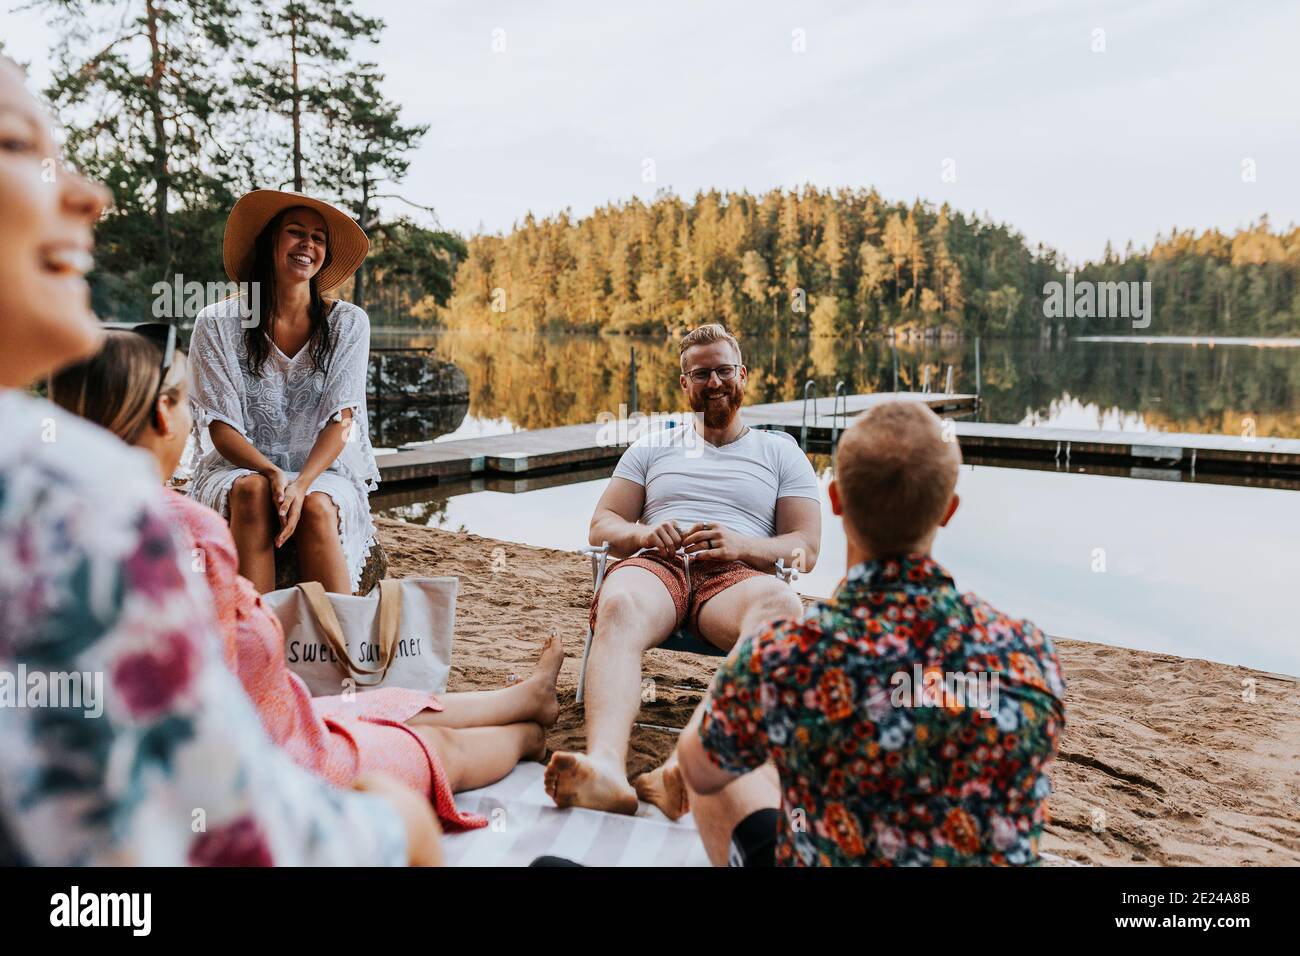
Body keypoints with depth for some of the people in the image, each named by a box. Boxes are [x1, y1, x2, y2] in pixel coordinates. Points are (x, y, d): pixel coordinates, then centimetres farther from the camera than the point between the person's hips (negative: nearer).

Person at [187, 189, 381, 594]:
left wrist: (301, 483, -23)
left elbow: (340, 421, -5)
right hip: (238, 468, 0)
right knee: (252, 491, -34)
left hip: (323, 472, 1)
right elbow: (220, 427, -4)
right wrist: (273, 474, -24)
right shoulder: (217, 324, 0)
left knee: (317, 507, -33)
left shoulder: (347, 323, 3)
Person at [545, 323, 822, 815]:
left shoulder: (781, 452, 23)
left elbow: (805, 548, 13)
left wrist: (742, 546, -9)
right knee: (619, 607, -38)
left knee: (781, 604, -39)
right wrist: (644, 534, -4)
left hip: (735, 576, -1)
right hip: (657, 567, 1)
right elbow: (601, 525, 20)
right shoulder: (652, 447, 28)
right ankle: (604, 767, -60)